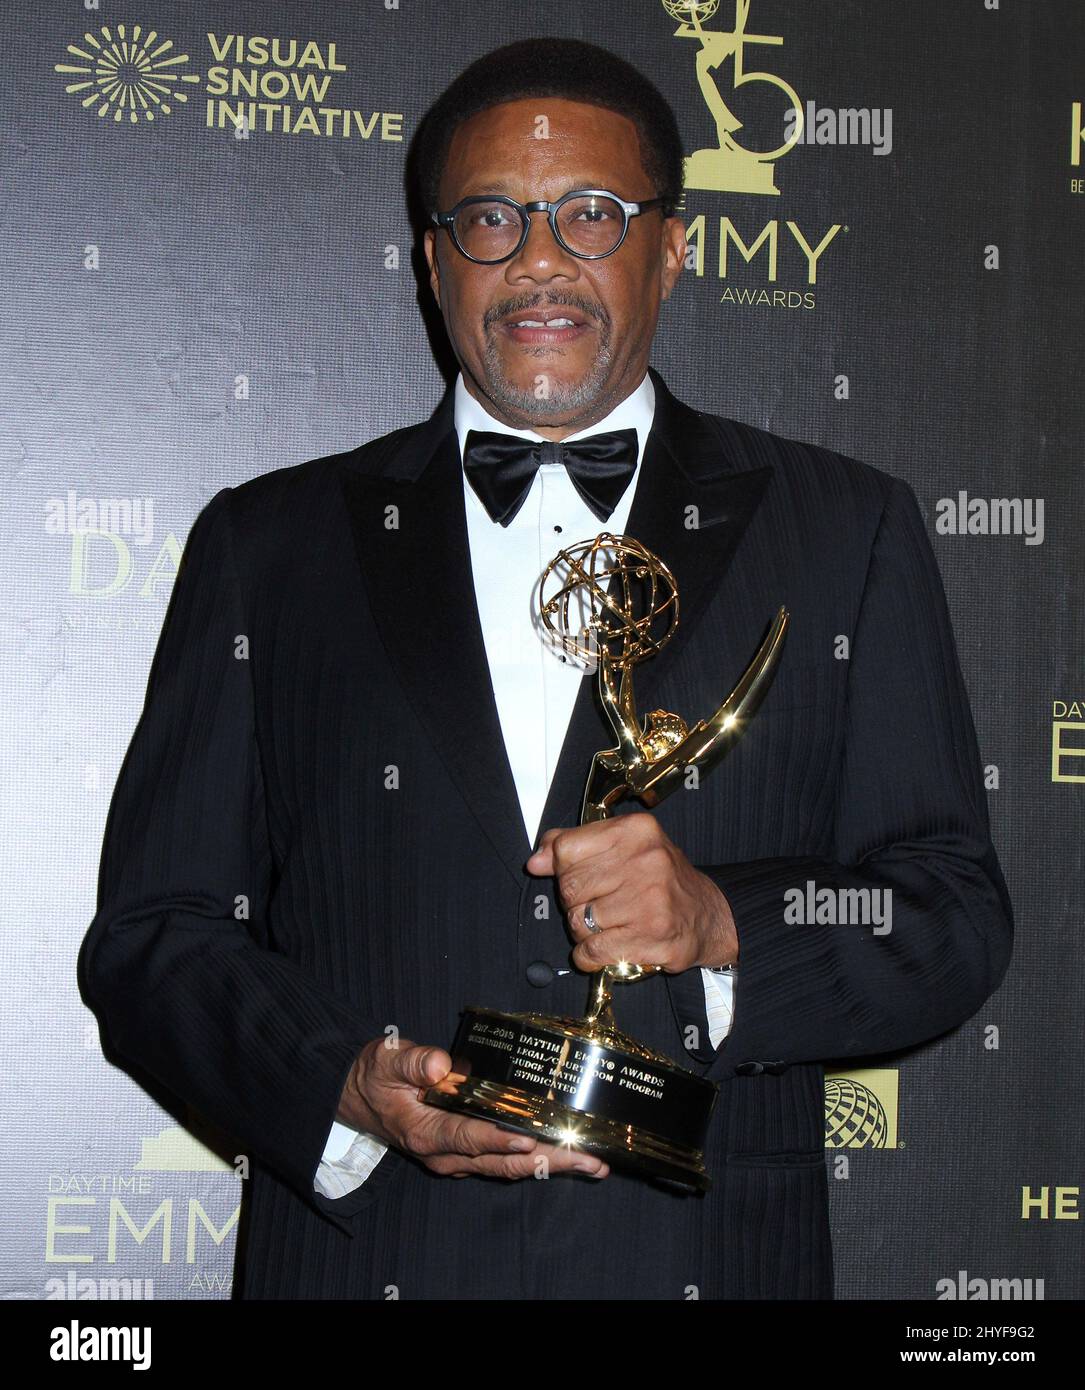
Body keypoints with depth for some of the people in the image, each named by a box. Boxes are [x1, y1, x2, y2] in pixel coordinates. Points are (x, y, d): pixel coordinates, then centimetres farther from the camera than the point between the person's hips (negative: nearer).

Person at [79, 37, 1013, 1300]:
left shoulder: (846, 532, 4)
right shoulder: (266, 545, 5)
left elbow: (956, 921, 1)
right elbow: (149, 936, 2)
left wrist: (726, 927, -17)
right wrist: (345, 1085, -15)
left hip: (713, 1258, 0)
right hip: (362, 1255, 0)